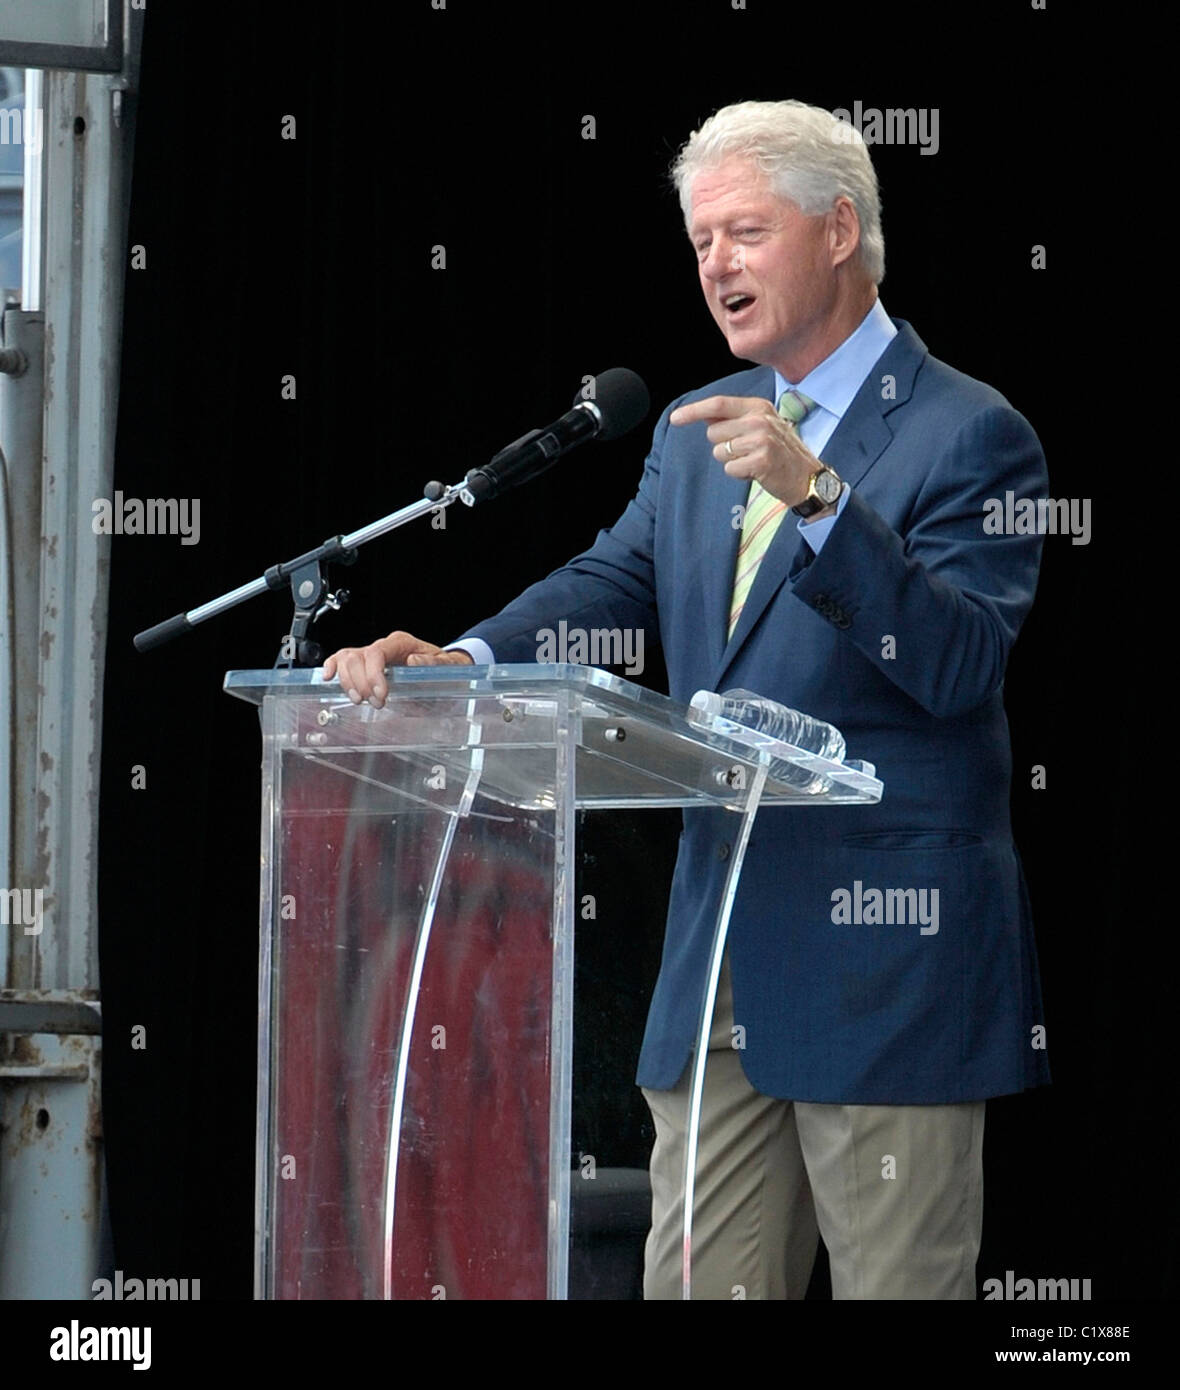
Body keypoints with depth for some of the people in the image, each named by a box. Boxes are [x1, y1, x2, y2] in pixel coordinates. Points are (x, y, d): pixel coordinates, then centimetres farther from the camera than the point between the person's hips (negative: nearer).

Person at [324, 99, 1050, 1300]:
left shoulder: (971, 435, -6)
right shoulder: (695, 435, 17)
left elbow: (961, 659, -18)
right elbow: (613, 583, 8)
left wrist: (817, 495, -29)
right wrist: (455, 658, -11)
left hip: (888, 947, -7)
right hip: (718, 948, 7)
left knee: (898, 1283, -2)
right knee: (696, 1285, 8)